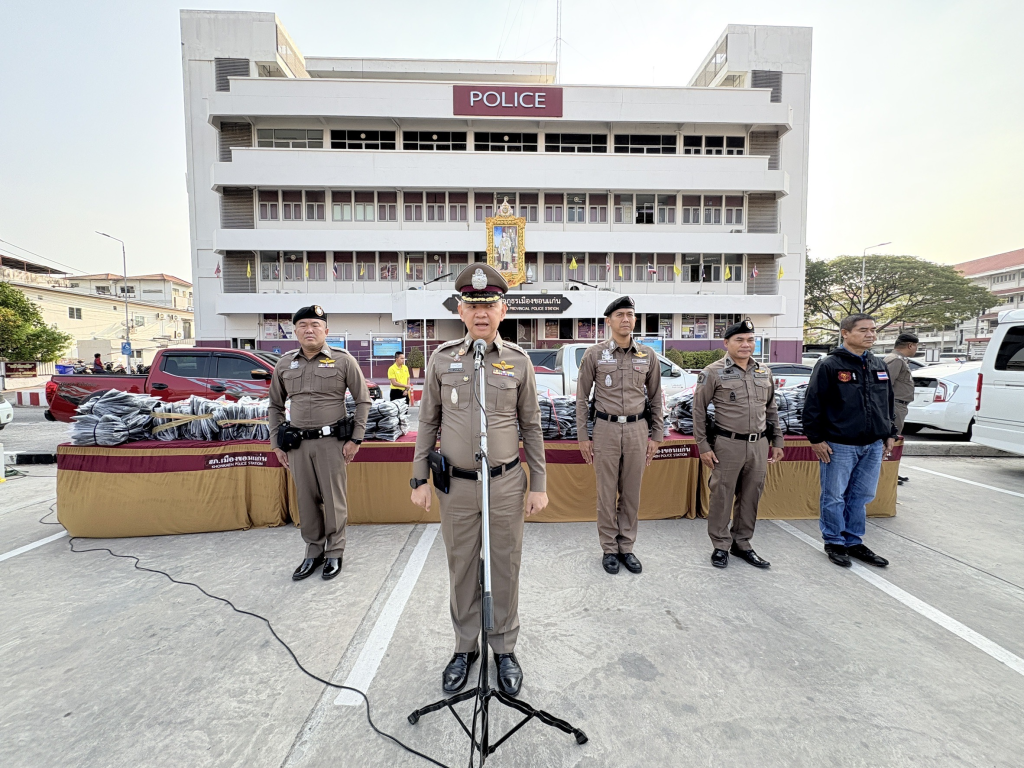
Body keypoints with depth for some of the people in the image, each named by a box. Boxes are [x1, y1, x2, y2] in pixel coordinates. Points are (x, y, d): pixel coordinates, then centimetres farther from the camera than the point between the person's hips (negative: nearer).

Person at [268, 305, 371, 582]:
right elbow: (275, 406, 17)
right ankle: (314, 551, 30)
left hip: (332, 442, -3)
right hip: (297, 443, 4)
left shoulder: (343, 360, -3)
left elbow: (363, 400, -1)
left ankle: (334, 553, 23)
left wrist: (355, 439, -6)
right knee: (306, 500, 12)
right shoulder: (284, 364, 9)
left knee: (334, 499, 5)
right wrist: (277, 444, 12)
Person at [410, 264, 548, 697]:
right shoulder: (442, 359, -1)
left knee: (505, 568, 12)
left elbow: (532, 427, 3)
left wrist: (539, 485, 2)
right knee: (461, 568, 15)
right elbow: (428, 422, 5)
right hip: (456, 485, 1)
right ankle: (465, 647, 37)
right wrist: (419, 479, 3)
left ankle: (504, 649, 35)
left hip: (506, 483, 0)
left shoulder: (518, 361, -2)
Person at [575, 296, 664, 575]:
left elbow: (655, 398, 10)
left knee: (632, 492, 11)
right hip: (606, 429, -2)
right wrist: (582, 437, -1)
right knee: (607, 492, 7)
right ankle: (609, 549, 23)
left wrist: (656, 436, 7)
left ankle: (627, 547, 26)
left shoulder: (648, 355, 4)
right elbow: (582, 398, 1)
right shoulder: (594, 354, -2)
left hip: (638, 429, 2)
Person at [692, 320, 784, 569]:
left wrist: (777, 441, 15)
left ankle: (742, 544, 28)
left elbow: (771, 409, 19)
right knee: (722, 497, 3)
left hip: (759, 445, 5)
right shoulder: (714, 372, -6)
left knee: (751, 497, 12)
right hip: (728, 445, -5)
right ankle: (720, 546, 18)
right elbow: (699, 409, -5)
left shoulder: (764, 373, 11)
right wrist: (703, 446, -8)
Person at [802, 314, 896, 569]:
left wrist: (889, 434, 16)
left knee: (861, 497, 14)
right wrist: (816, 438, -13)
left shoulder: (879, 366, 11)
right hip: (839, 445, -6)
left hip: (873, 445, 6)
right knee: (834, 497, 5)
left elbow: (888, 403, 20)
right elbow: (813, 404, -11)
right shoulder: (829, 365, -10)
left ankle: (854, 542, 28)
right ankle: (834, 542, 20)